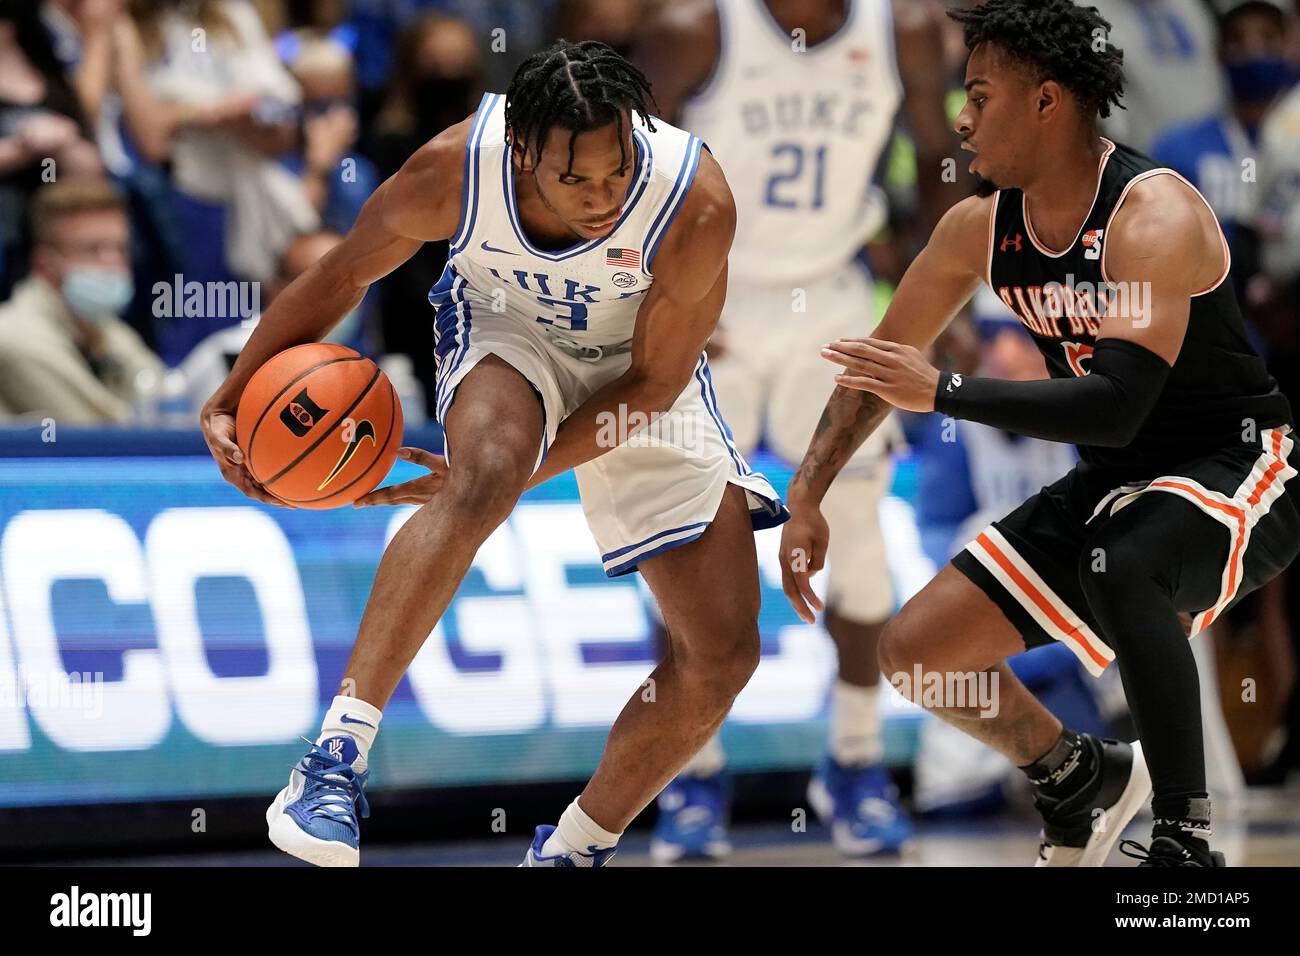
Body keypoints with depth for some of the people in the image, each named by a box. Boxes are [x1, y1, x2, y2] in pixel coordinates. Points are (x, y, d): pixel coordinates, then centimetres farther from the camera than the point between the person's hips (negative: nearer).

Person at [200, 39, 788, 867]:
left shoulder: (699, 206, -33)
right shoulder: (454, 170, -30)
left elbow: (652, 384, -20)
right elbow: (342, 276, -10)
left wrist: (526, 473, -25)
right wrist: (230, 403, -8)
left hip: (638, 365, 1)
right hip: (505, 329, -1)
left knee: (723, 657, -8)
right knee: (486, 477, -39)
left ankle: (574, 850, 14)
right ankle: (338, 755, -37)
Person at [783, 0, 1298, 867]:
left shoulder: (1152, 217, -26)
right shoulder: (981, 228, -2)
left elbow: (1115, 407, -36)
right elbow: (882, 361, 11)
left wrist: (942, 391, -34)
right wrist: (807, 499, 6)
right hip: (1114, 484, 8)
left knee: (1124, 566, -40)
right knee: (916, 652, 0)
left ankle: (1186, 835, -27)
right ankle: (1082, 780, 26)